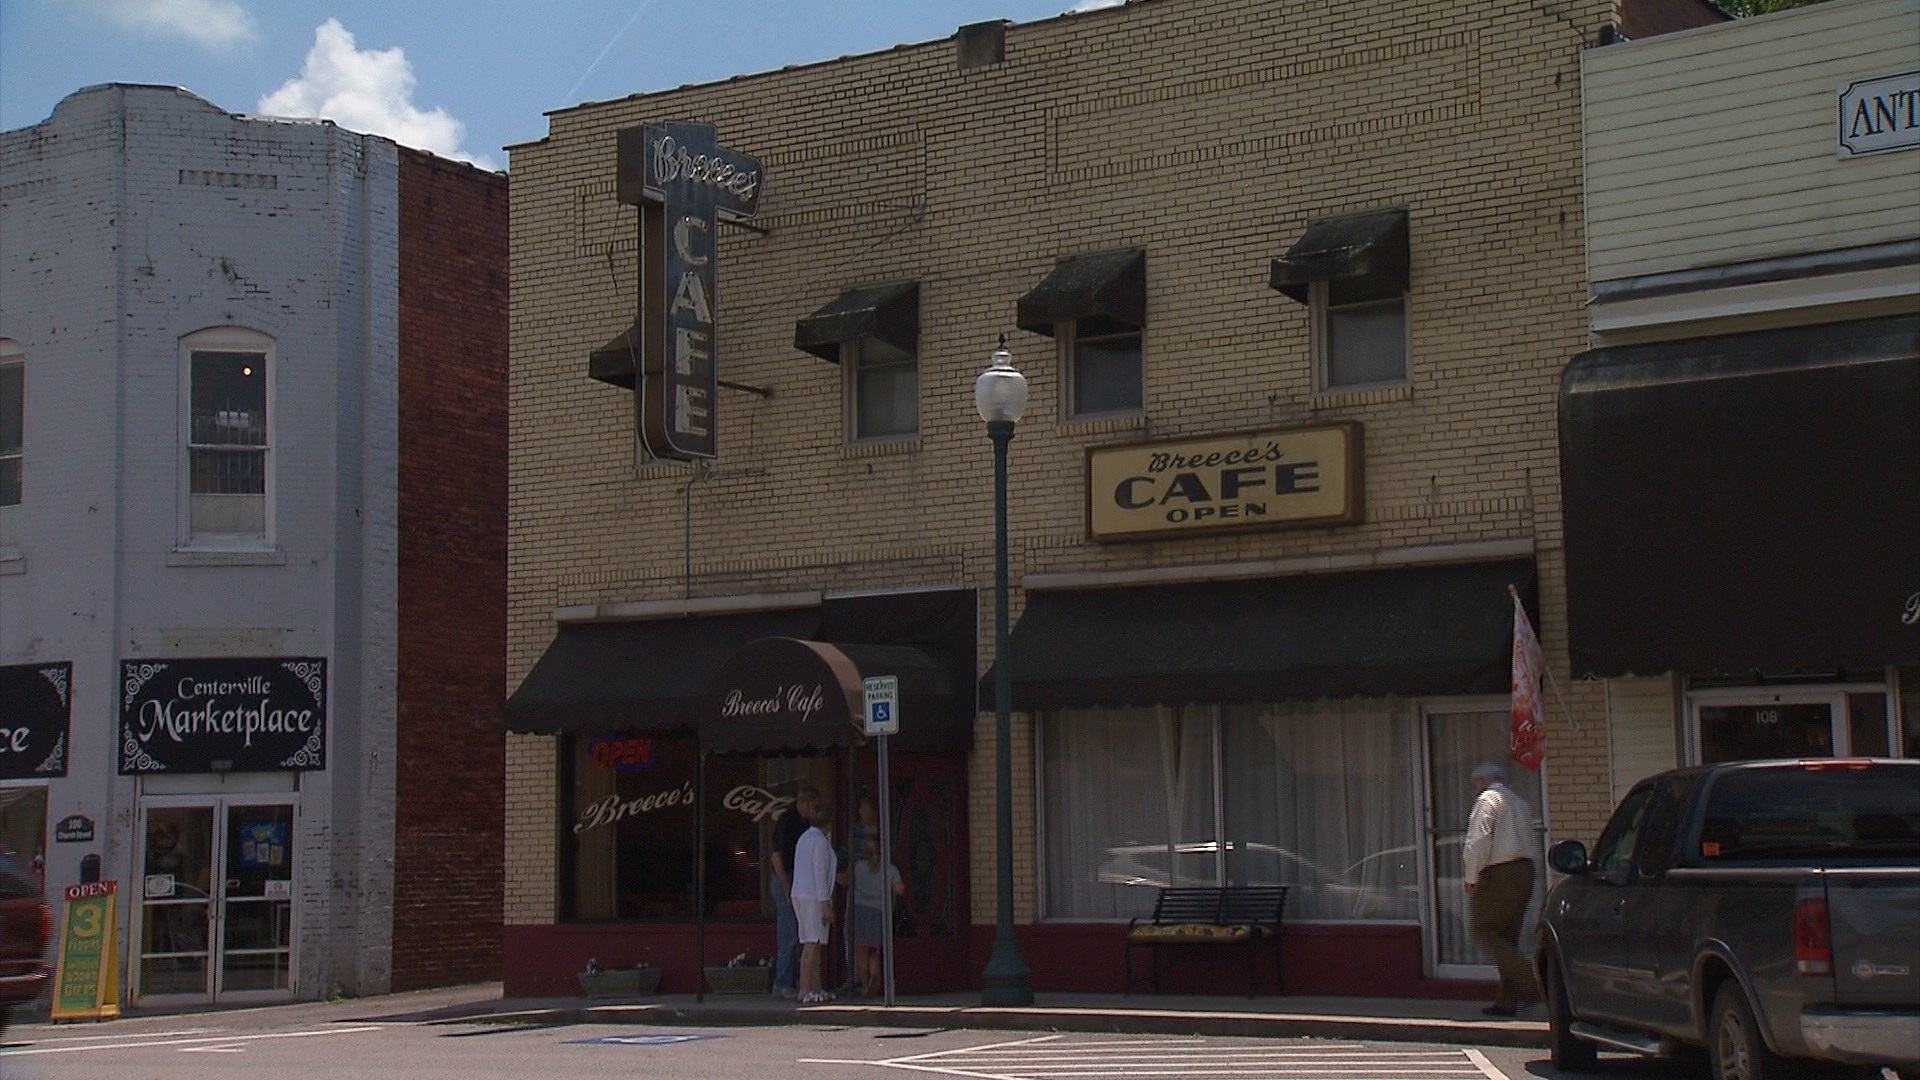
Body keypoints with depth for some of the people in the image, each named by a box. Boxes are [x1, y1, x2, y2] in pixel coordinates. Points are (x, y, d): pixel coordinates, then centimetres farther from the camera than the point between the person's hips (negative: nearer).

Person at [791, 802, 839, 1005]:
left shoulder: (805, 838, 15)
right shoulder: (820, 841, -12)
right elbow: (819, 874, -16)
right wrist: (826, 904, -15)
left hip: (800, 895, 9)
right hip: (814, 897, -9)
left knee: (815, 945, 12)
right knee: (812, 945, -10)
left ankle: (816, 990, 14)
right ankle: (804, 992, -13)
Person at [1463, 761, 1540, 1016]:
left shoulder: (1488, 799, -5)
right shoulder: (1521, 804, 20)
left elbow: (1478, 840, -15)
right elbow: (1526, 837, 14)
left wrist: (1471, 878, -11)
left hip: (1499, 873, -8)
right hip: (1525, 869, 8)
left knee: (1484, 931, -3)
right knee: (1508, 936, 11)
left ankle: (1530, 982, -16)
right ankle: (1507, 1000, 8)